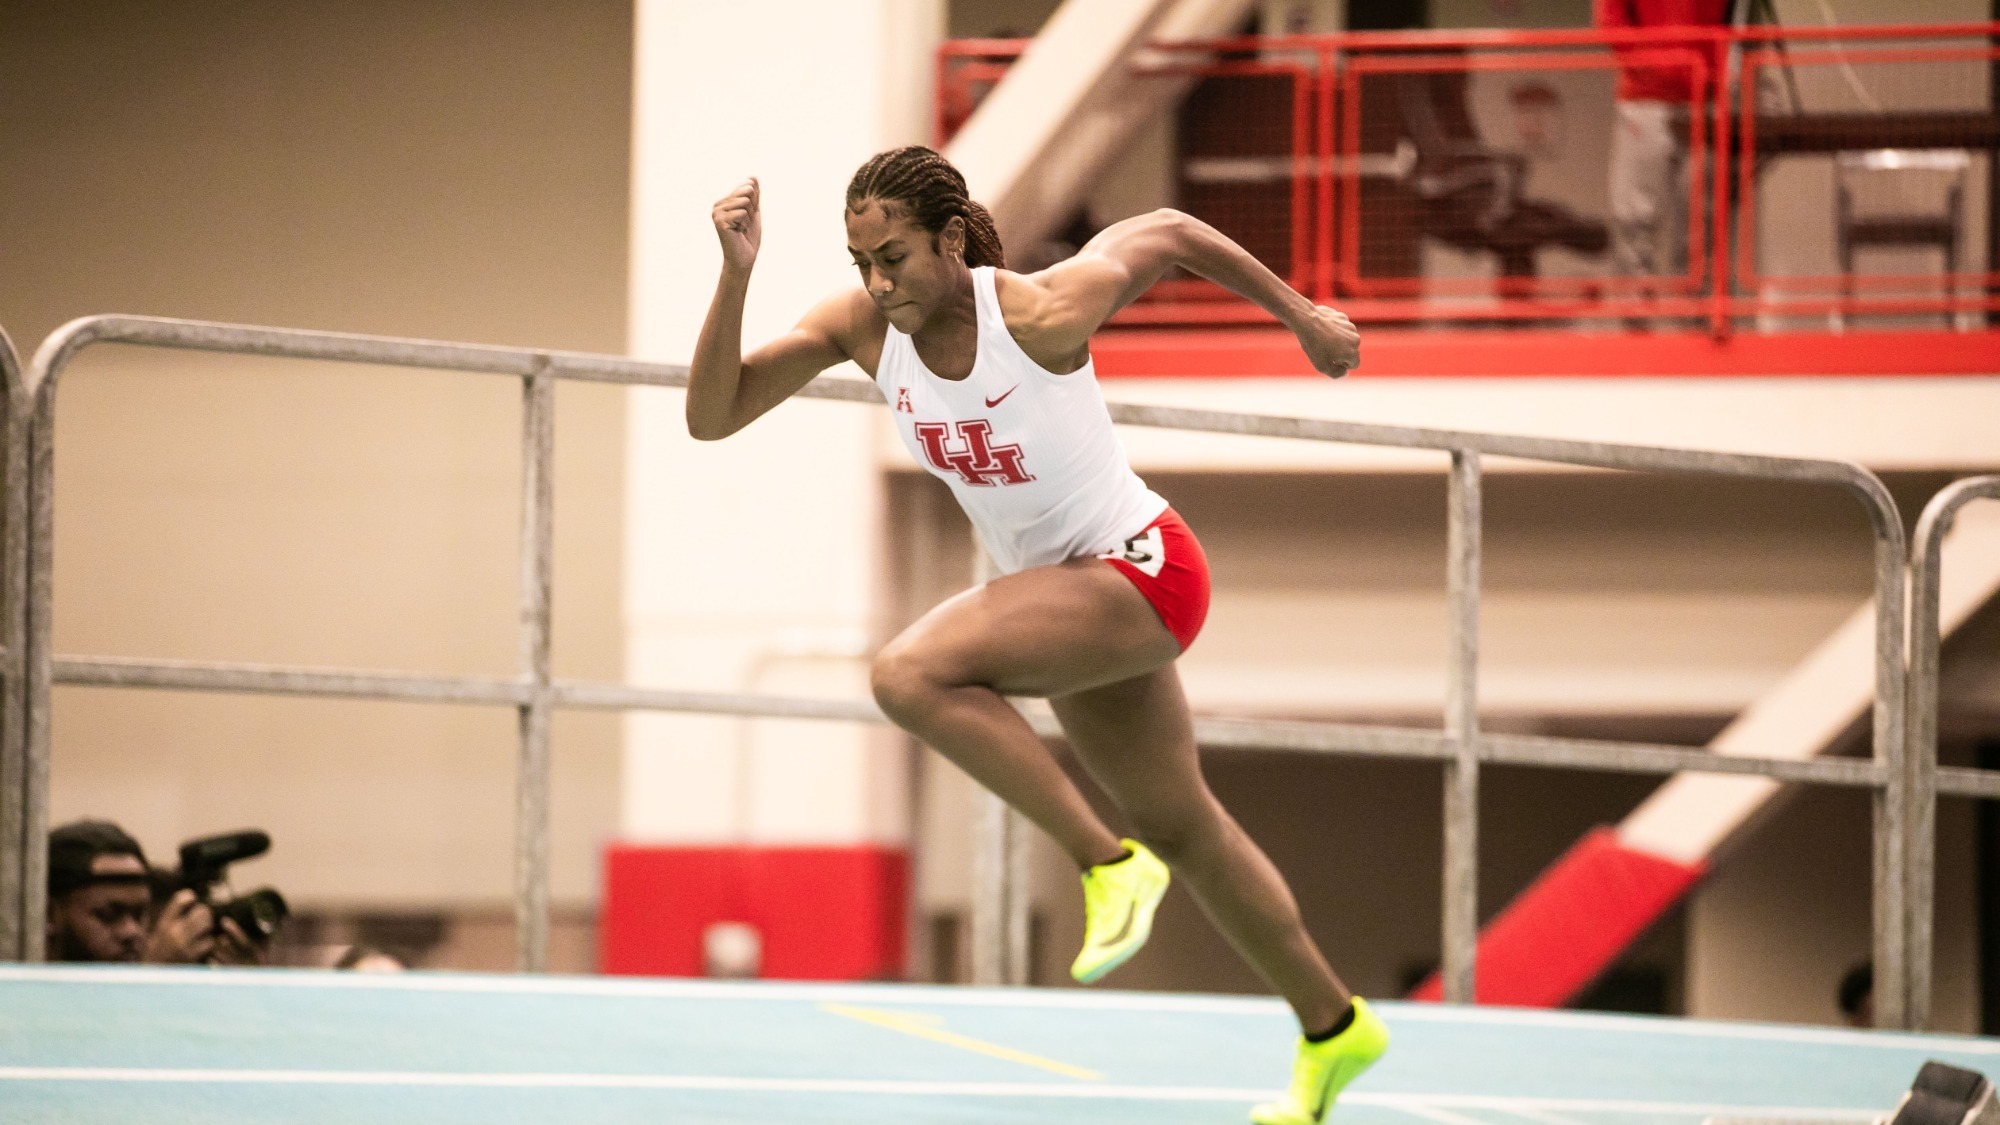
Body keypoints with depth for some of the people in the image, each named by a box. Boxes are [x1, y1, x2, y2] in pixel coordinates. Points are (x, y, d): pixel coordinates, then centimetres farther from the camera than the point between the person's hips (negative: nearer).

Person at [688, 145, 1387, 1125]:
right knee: (1182, 830, 20)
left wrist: (1302, 316, 4)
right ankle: (1333, 1027, 38)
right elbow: (711, 416, -14)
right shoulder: (861, 325, -11)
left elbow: (1166, 232, -7)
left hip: (1140, 574, -8)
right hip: (1065, 591, 8)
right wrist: (736, 273, -28)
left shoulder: (1040, 312, -25)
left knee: (911, 674, -27)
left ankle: (1106, 863, -16)